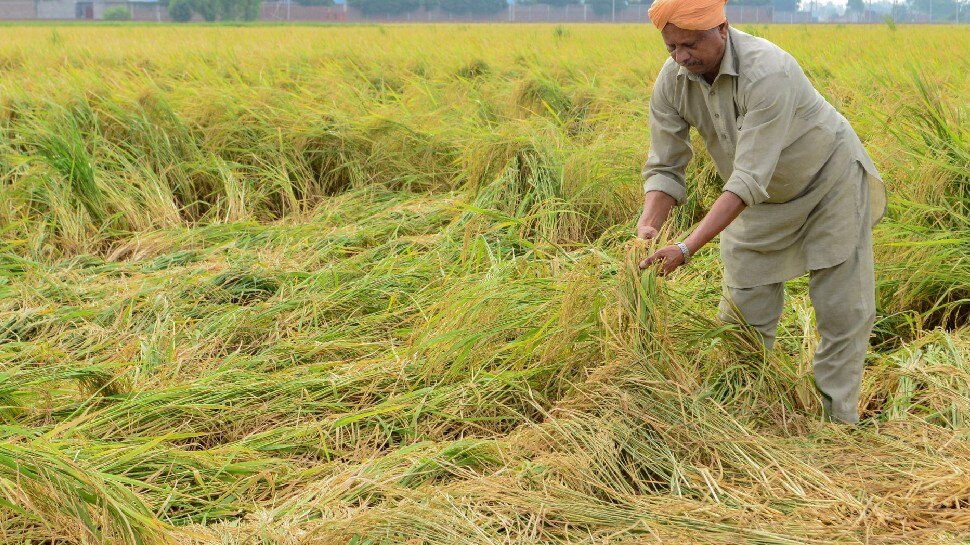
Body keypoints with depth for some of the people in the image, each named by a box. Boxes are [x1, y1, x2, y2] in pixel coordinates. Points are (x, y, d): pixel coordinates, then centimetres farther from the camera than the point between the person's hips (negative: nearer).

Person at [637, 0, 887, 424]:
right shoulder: (671, 82, -19)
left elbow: (749, 179, -41)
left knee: (844, 310, 0)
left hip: (828, 180, -5)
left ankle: (838, 419, 14)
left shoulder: (767, 72, -39)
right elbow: (664, 168, -13)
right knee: (743, 309, 4)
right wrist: (648, 224, -33)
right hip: (764, 198, 5)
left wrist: (687, 248, -46)